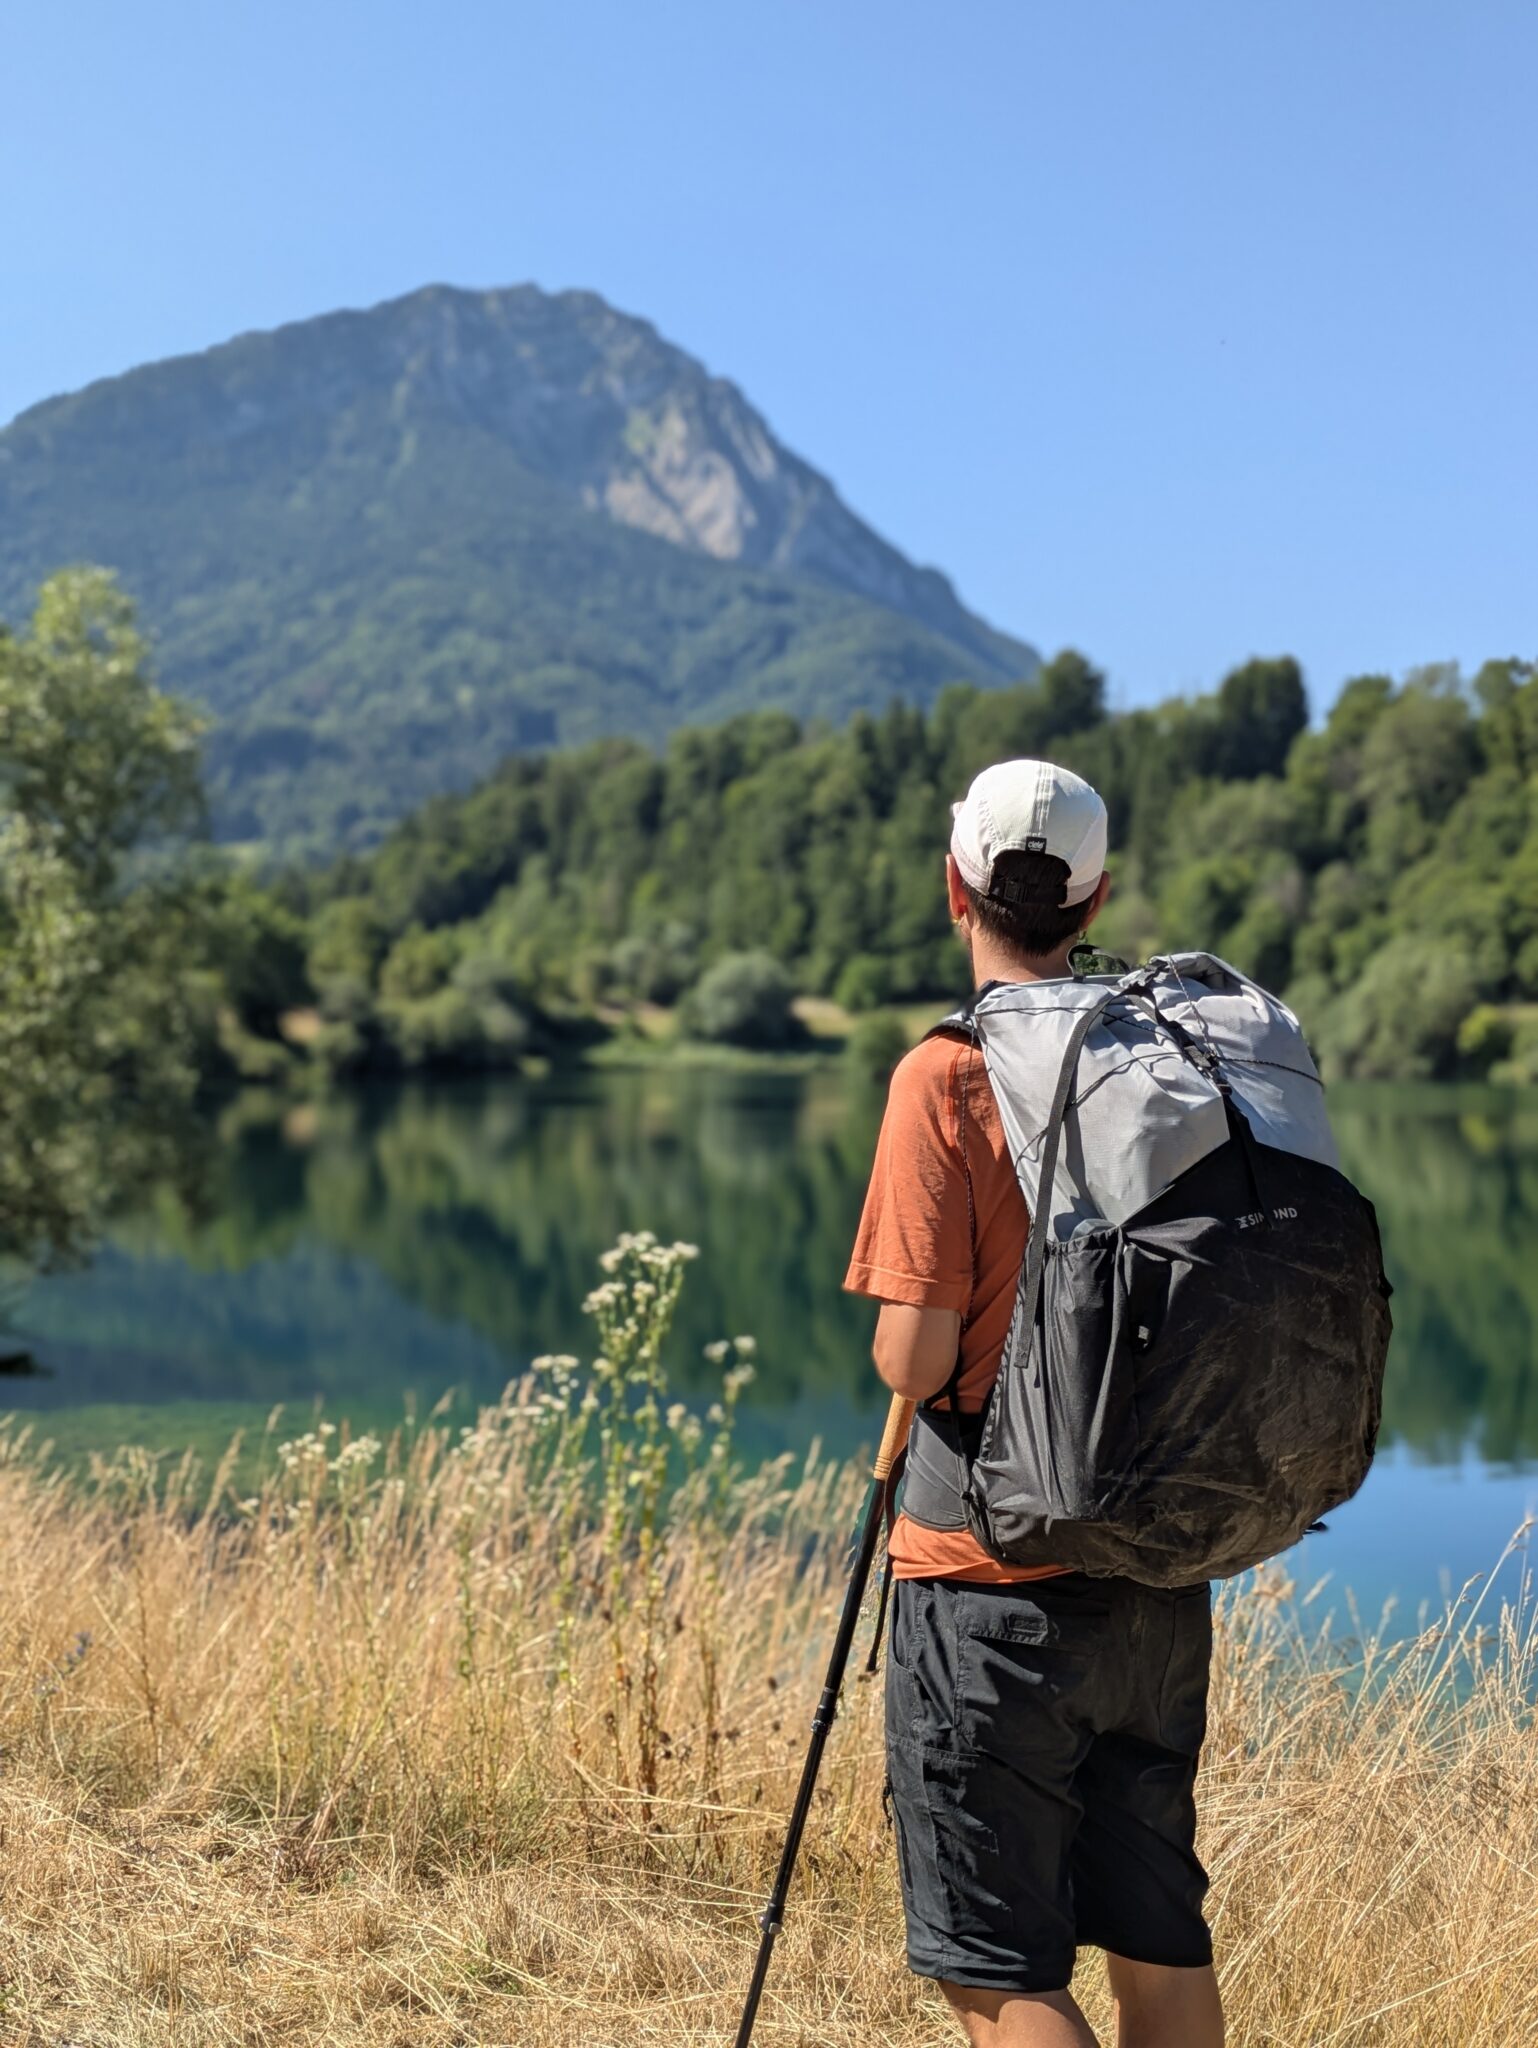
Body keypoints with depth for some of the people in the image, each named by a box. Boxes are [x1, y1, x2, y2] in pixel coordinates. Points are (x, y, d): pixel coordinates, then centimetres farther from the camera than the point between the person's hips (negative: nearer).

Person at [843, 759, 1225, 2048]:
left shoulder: (949, 1078, -13)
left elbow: (915, 1362, -16)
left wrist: (896, 1337, 5)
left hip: (993, 1591, -6)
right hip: (1161, 1579, 6)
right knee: (1161, 1940, 16)